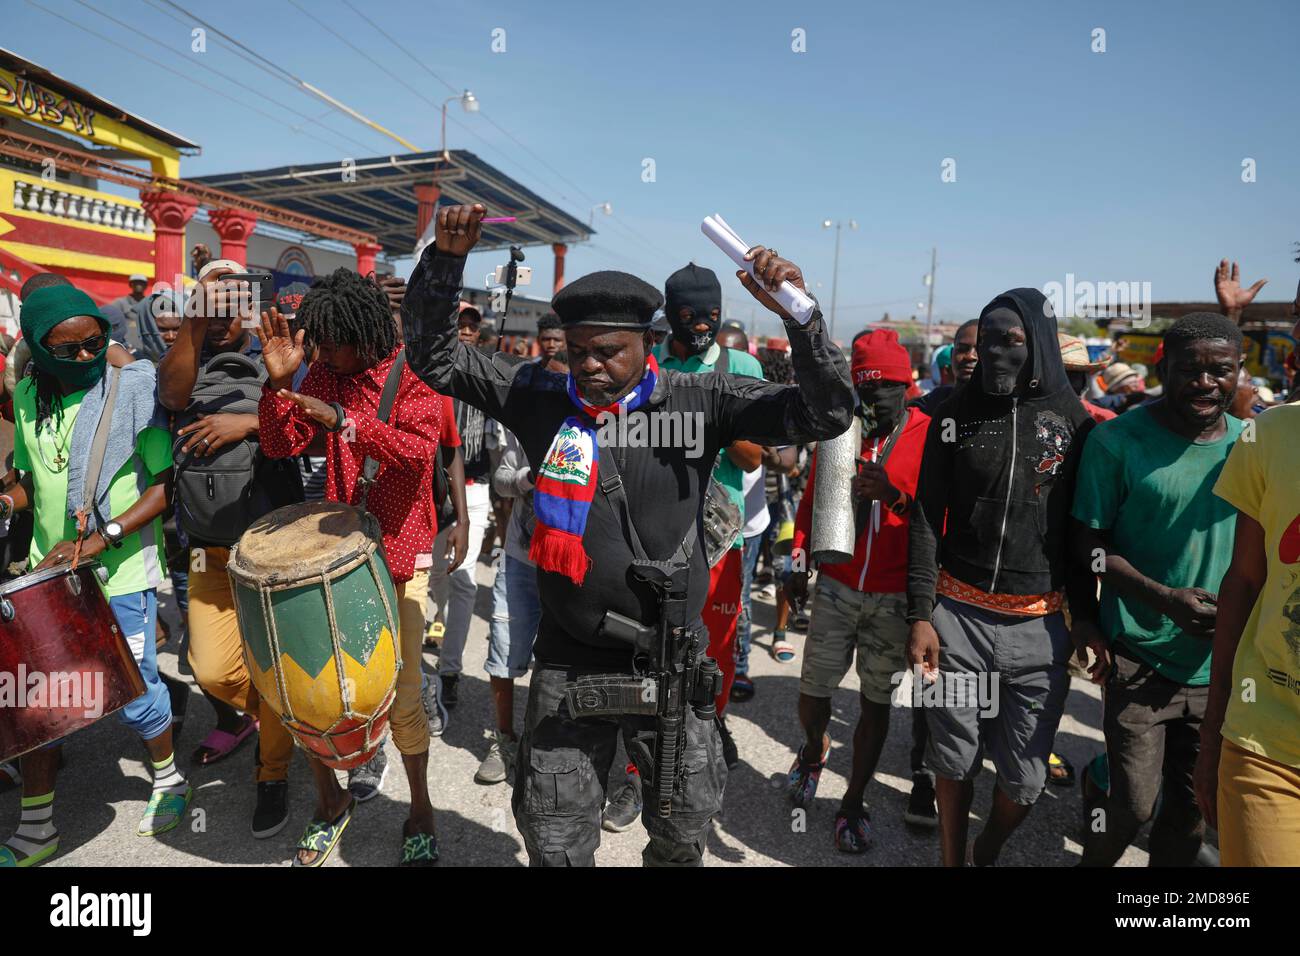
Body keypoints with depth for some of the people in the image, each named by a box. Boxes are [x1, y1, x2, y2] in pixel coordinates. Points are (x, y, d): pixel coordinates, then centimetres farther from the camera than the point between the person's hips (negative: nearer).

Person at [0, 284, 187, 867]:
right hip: (48, 573, 5)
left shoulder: (132, 387, -11)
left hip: (121, 577, -5)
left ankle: (169, 780, 35)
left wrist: (99, 539, -21)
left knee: (135, 693, 7)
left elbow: (169, 482, -14)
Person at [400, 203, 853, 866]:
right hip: (569, 658, 1)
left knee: (685, 833, 22)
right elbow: (433, 352, 0)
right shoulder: (540, 399, -5)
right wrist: (445, 258, -14)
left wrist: (798, 314, -28)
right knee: (555, 840, 18)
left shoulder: (700, 402, -10)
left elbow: (826, 412, -14)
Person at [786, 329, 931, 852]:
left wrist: (895, 494, -24)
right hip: (837, 587, 2)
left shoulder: (929, 436, -6)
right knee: (812, 692, 6)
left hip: (894, 596, -2)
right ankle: (814, 747, 41)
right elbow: (813, 500, 11)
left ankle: (854, 800, 30)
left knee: (876, 700, 11)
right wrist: (800, 560, 8)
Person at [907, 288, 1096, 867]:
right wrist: (920, 616, -8)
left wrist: (1086, 617, 4)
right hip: (958, 615, 0)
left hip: (1039, 624, 1)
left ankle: (985, 857, 37)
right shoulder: (955, 415, 0)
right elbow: (927, 520, -2)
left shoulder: (1075, 422, 1)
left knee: (1025, 777, 9)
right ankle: (951, 859, 34)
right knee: (954, 759, 10)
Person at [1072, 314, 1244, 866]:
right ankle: (1093, 862, 27)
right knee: (1133, 805, -3)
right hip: (1141, 658, -4)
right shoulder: (1118, 440, -9)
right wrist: (1166, 599, -20)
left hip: (1221, 668, 5)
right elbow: (1089, 546, -9)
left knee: (1192, 807, 15)